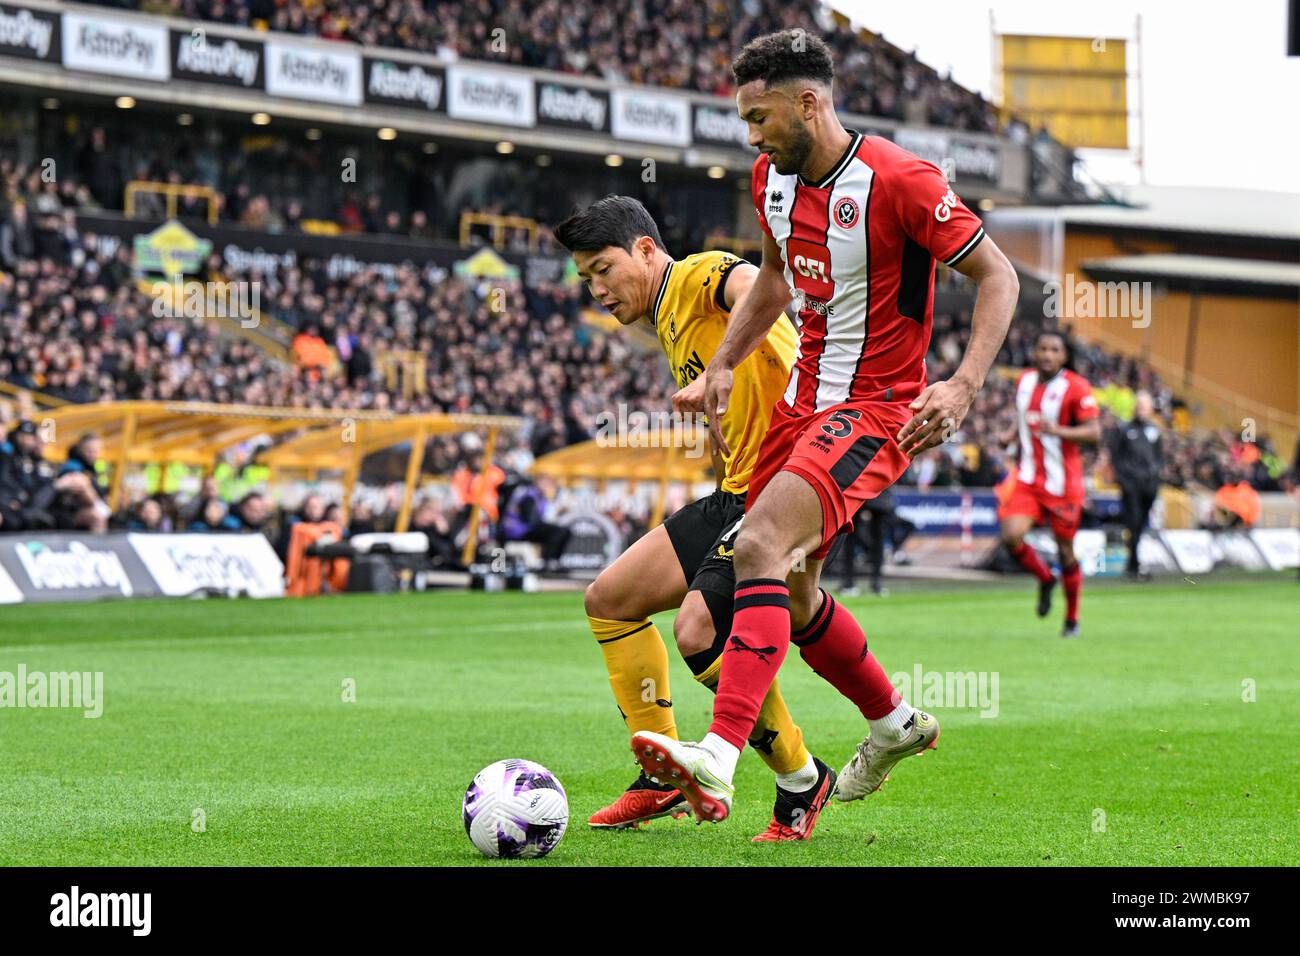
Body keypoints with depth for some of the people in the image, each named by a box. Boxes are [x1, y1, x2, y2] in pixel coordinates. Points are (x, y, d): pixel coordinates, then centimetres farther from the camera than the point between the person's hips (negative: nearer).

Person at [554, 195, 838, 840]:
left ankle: (801, 782, -5)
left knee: (698, 631, -24)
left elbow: (760, 288, -33)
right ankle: (663, 779, 15)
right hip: (735, 494, 11)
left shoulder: (699, 277, -9)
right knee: (609, 598, 10)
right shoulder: (669, 326, 21)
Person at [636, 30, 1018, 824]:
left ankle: (719, 759, -38)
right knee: (789, 591, 16)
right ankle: (895, 723, 40)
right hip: (803, 400, 9)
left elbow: (998, 275, -13)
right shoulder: (773, 179, 5)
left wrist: (964, 386, -25)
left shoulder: (898, 182, -19)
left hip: (875, 412, -9)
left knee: (759, 547, -28)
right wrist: (725, 364, 12)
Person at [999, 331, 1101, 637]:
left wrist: (1056, 430, -30)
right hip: (1028, 478, 4)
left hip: (1063, 483, -4)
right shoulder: (1024, 381, 7)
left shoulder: (1076, 387, -11)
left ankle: (1072, 619, 22)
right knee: (1011, 536, -16)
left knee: (1065, 549, 4)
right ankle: (1045, 580, 14)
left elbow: (1094, 433, -17)